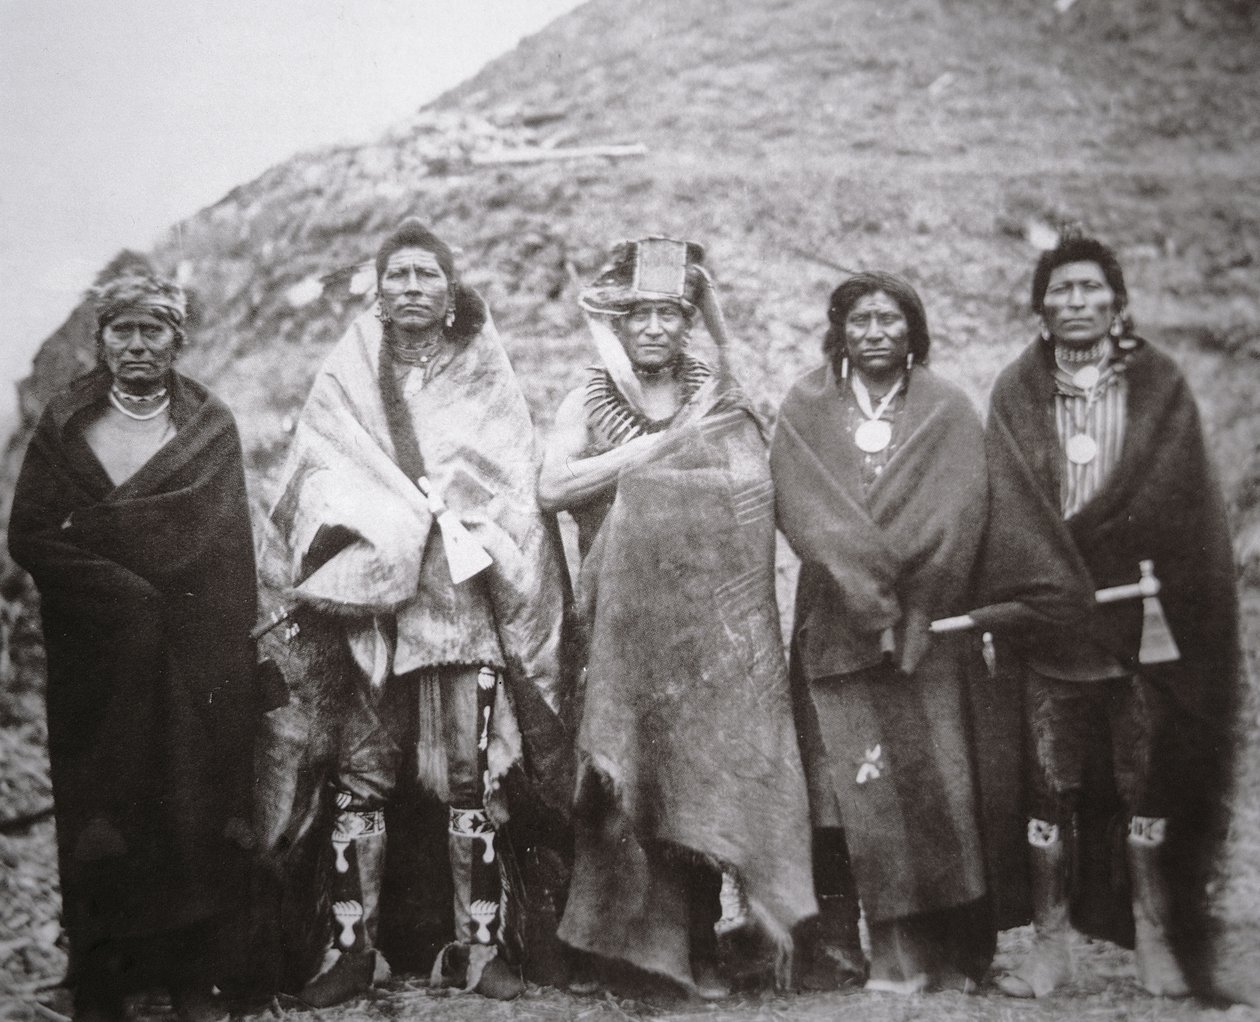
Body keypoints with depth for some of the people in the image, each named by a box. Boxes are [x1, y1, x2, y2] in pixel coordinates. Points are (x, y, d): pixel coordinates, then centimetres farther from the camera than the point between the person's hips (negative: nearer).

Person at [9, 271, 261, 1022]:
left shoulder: (211, 426, 7)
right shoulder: (64, 425, 8)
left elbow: (206, 533, -5)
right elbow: (29, 536, -3)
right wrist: (129, 587, -13)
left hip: (195, 657, 0)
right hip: (96, 659, 1)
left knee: (198, 813, 1)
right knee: (98, 816, 2)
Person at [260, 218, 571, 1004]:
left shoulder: (487, 379, 12)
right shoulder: (346, 380, 12)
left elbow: (515, 494, 8)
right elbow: (315, 489, 6)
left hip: (463, 602, 0)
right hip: (364, 603, 1)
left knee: (474, 780, -2)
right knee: (361, 777, -1)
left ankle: (482, 946, 7)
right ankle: (352, 946, 8)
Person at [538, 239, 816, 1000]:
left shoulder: (722, 402, 9)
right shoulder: (591, 402, 9)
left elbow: (757, 498, -4)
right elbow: (553, 487, -8)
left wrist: (632, 485, -8)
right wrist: (659, 447, -11)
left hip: (708, 623, 0)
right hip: (621, 622, 0)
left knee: (704, 767, -3)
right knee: (620, 780, -4)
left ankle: (702, 946, 6)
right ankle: (612, 943, 8)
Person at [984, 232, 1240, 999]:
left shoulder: (1160, 386, 7)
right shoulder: (1017, 392, 8)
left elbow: (1180, 502, 1)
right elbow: (1011, 506, 0)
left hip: (1141, 614, 0)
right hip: (1050, 618, 0)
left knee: (1147, 776, 2)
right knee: (1052, 779, 0)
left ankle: (1156, 939, 13)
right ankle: (1051, 944, 8)